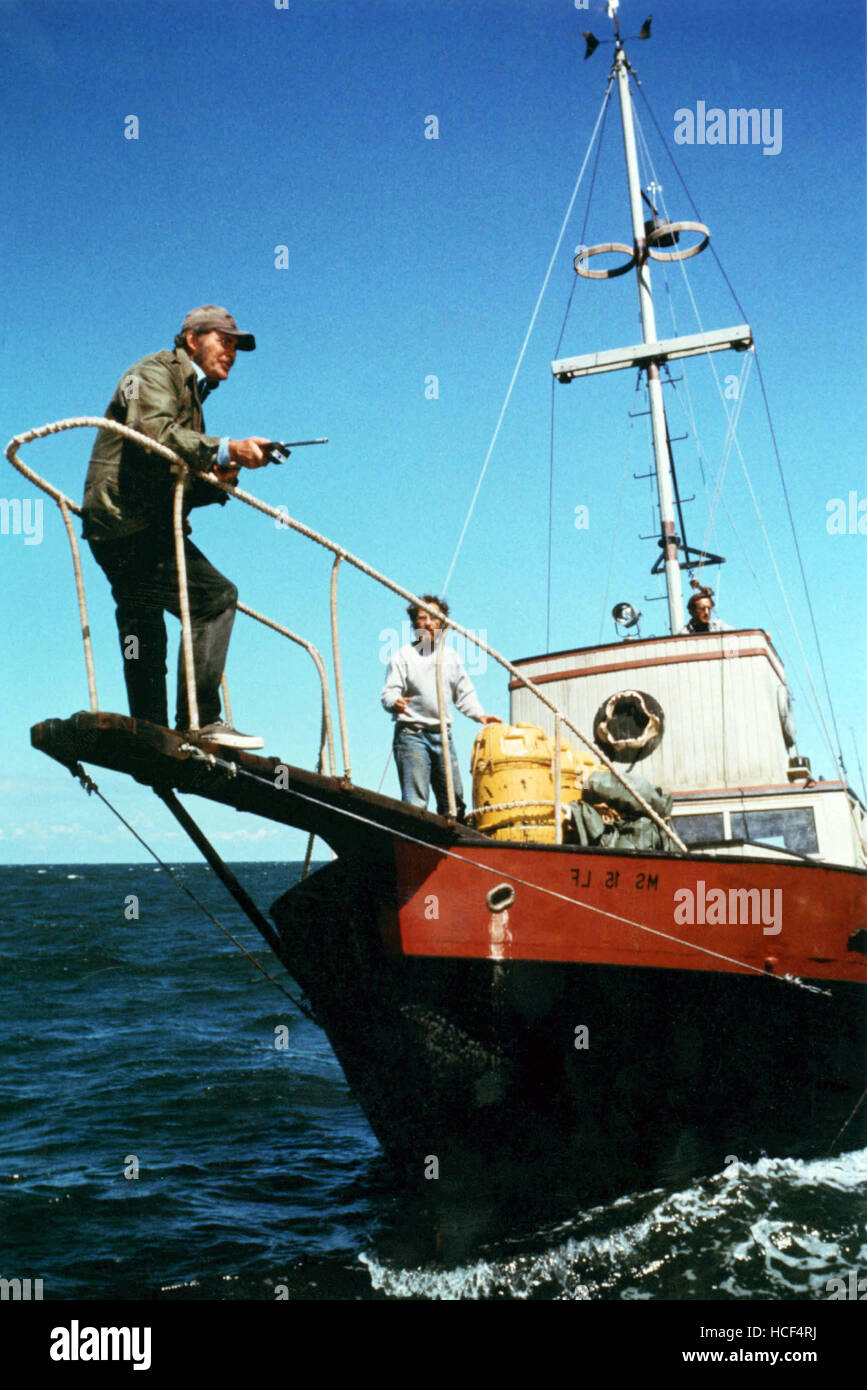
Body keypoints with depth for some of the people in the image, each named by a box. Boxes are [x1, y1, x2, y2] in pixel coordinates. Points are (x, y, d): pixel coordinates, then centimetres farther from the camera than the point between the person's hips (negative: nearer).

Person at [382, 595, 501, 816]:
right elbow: (389, 692, -5)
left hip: (442, 735, 5)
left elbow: (464, 694, 22)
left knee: (454, 801, 4)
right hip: (412, 733, -5)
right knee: (415, 803, -13)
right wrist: (394, 703, -28)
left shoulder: (450, 656, 17)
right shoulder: (403, 656, 3)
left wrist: (479, 715, 5)